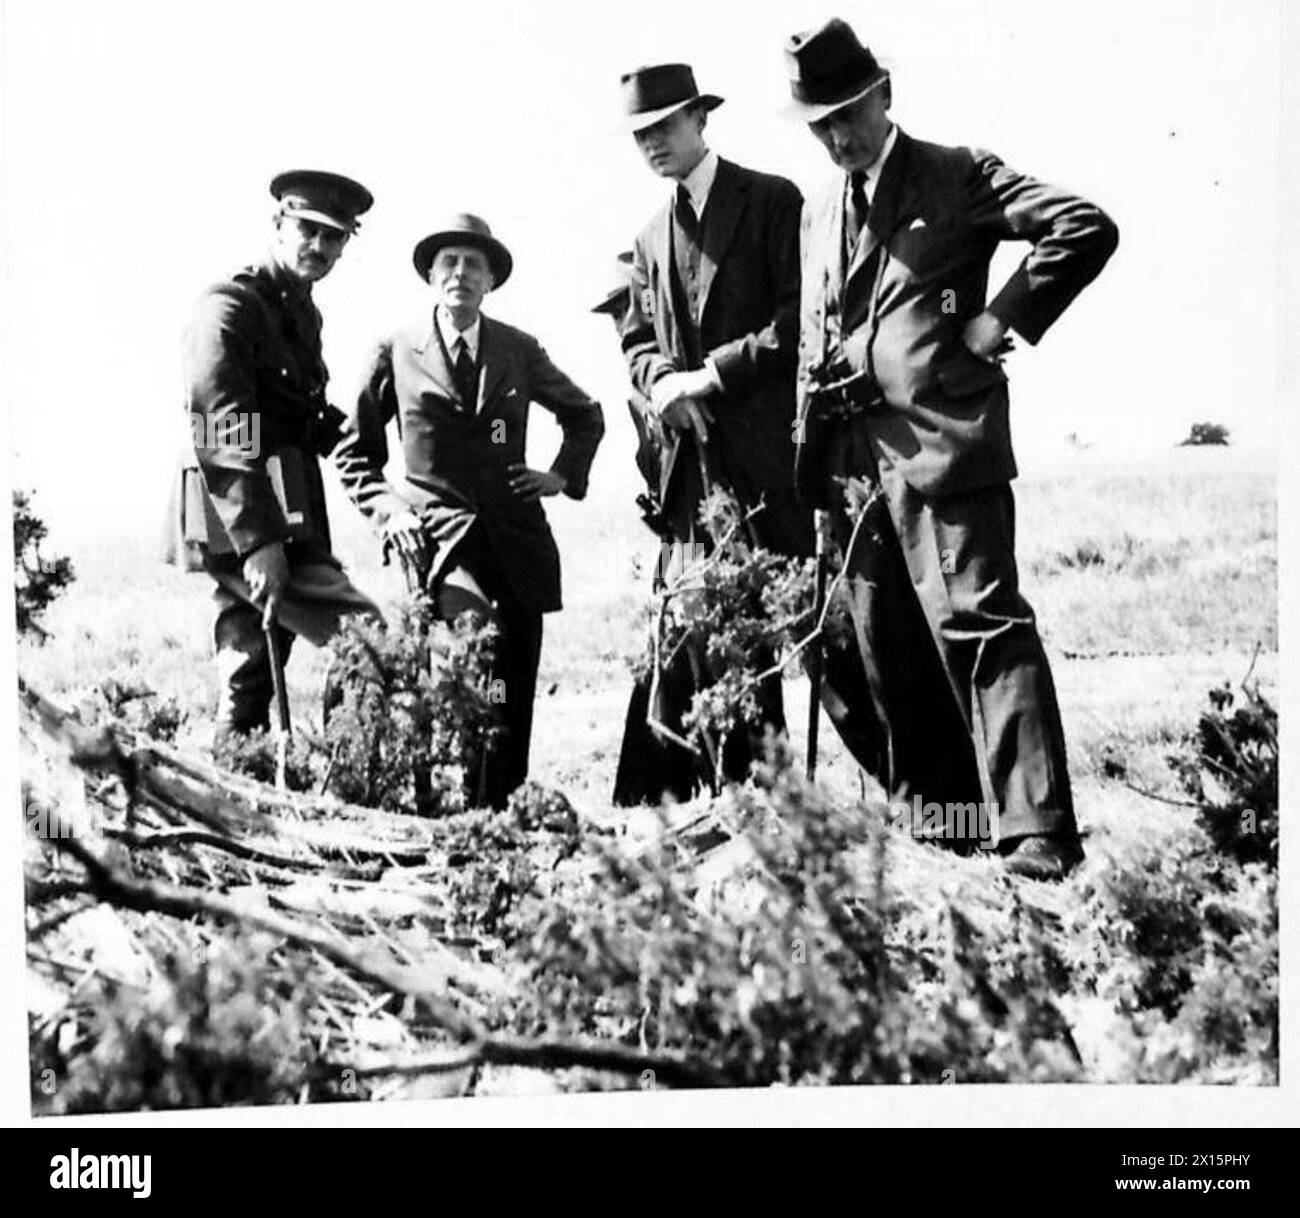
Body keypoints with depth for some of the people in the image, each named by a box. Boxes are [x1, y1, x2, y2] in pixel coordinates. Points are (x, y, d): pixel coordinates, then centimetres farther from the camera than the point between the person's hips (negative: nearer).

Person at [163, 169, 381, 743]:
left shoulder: (304, 313, 21)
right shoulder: (230, 306, -8)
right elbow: (221, 433, -18)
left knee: (247, 686, 9)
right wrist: (258, 541, -26)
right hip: (239, 522, -9)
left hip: (280, 520, 9)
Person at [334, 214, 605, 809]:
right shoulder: (398, 352, 5)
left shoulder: (519, 350, 11)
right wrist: (388, 508, -1)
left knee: (515, 692, 2)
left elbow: (585, 415, 27)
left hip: (516, 535, 4)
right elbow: (353, 451, 13)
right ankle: (460, 806, -23)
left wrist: (563, 475, 12)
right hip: (439, 532, -3)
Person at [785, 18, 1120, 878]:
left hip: (944, 440, -7)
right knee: (878, 645, 9)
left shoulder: (958, 176, 1)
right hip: (856, 459, 7)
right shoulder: (820, 215, 20)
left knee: (981, 625, -14)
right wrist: (814, 470, 14)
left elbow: (1088, 229, -8)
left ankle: (1039, 832, -15)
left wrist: (1003, 320, -10)